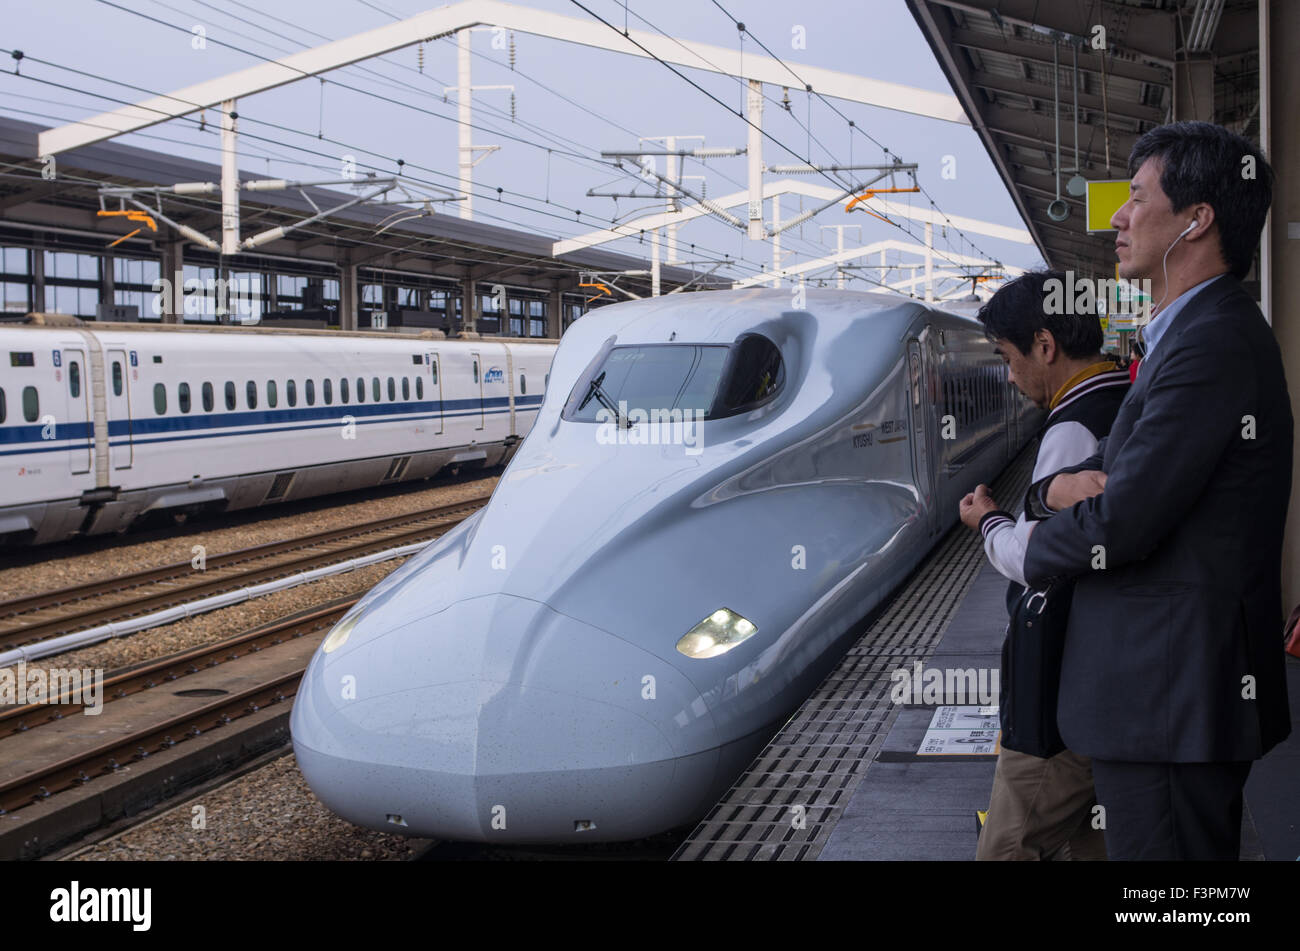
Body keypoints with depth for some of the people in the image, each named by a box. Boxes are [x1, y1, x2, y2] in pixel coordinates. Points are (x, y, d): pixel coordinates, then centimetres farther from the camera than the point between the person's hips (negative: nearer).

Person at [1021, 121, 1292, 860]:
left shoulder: (1212, 343, -20)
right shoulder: (1201, 334, 15)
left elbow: (1123, 523, -23)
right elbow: (1125, 472, 18)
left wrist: (1035, 553, -3)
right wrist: (1059, 487, -6)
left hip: (1174, 700, -11)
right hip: (1175, 692, 11)